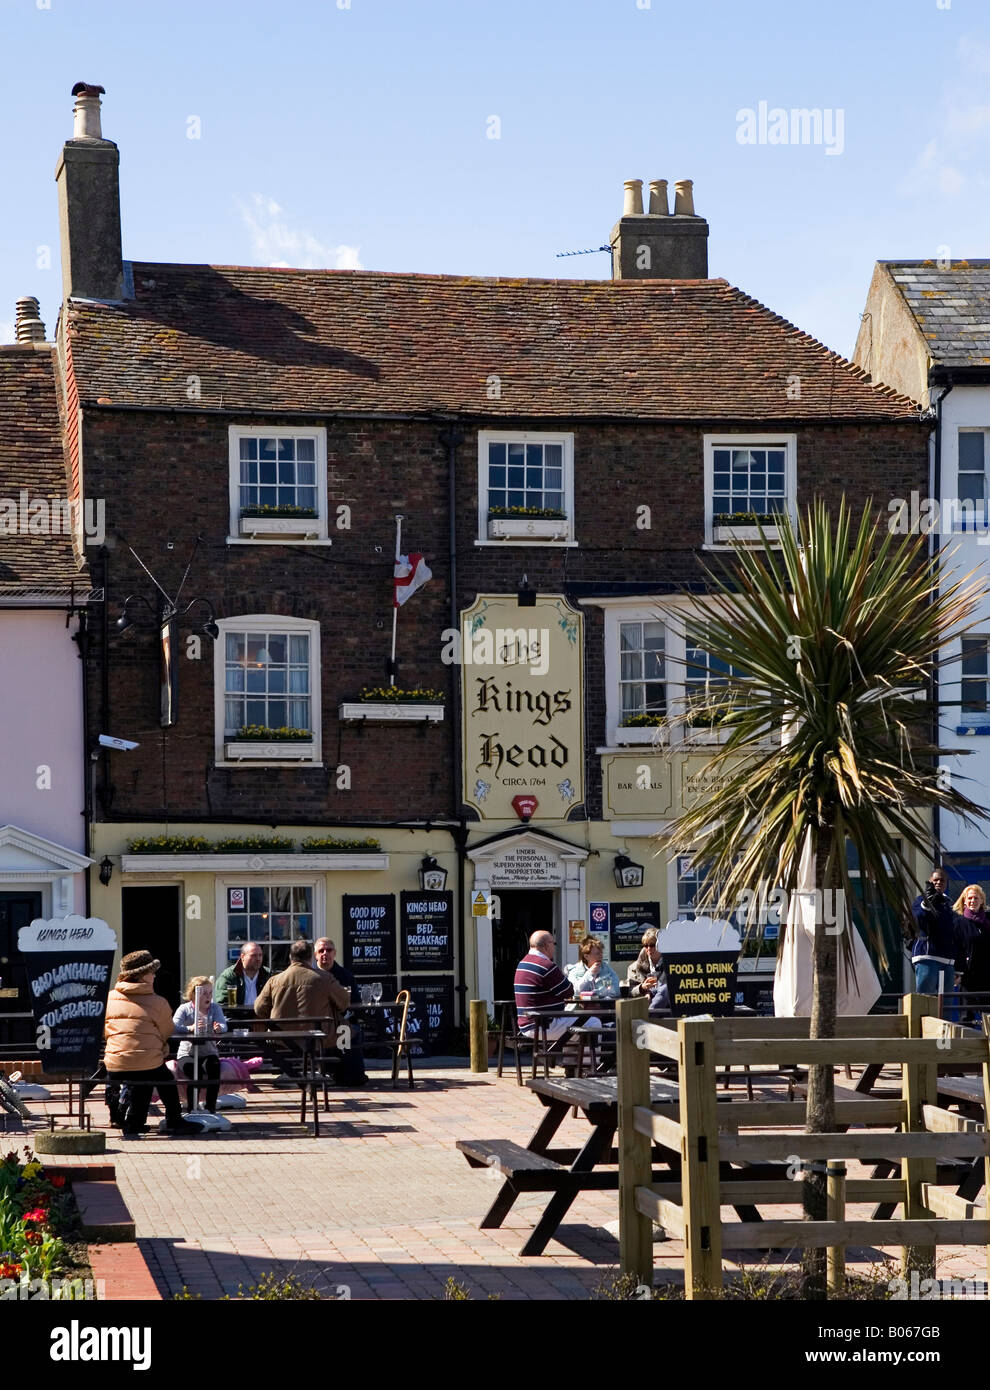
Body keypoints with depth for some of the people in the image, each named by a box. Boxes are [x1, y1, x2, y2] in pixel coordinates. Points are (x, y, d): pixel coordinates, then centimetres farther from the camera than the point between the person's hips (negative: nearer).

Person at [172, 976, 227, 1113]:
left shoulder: (215, 1008, 6)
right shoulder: (184, 1009, -1)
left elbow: (224, 1025, -11)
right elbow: (173, 1027, -19)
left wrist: (219, 1028, -36)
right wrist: (190, 1028, -38)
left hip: (208, 1052, 2)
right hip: (187, 1053, -2)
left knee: (214, 1066, -30)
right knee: (194, 1070, -32)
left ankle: (211, 1106, -17)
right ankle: (191, 1107, -16)